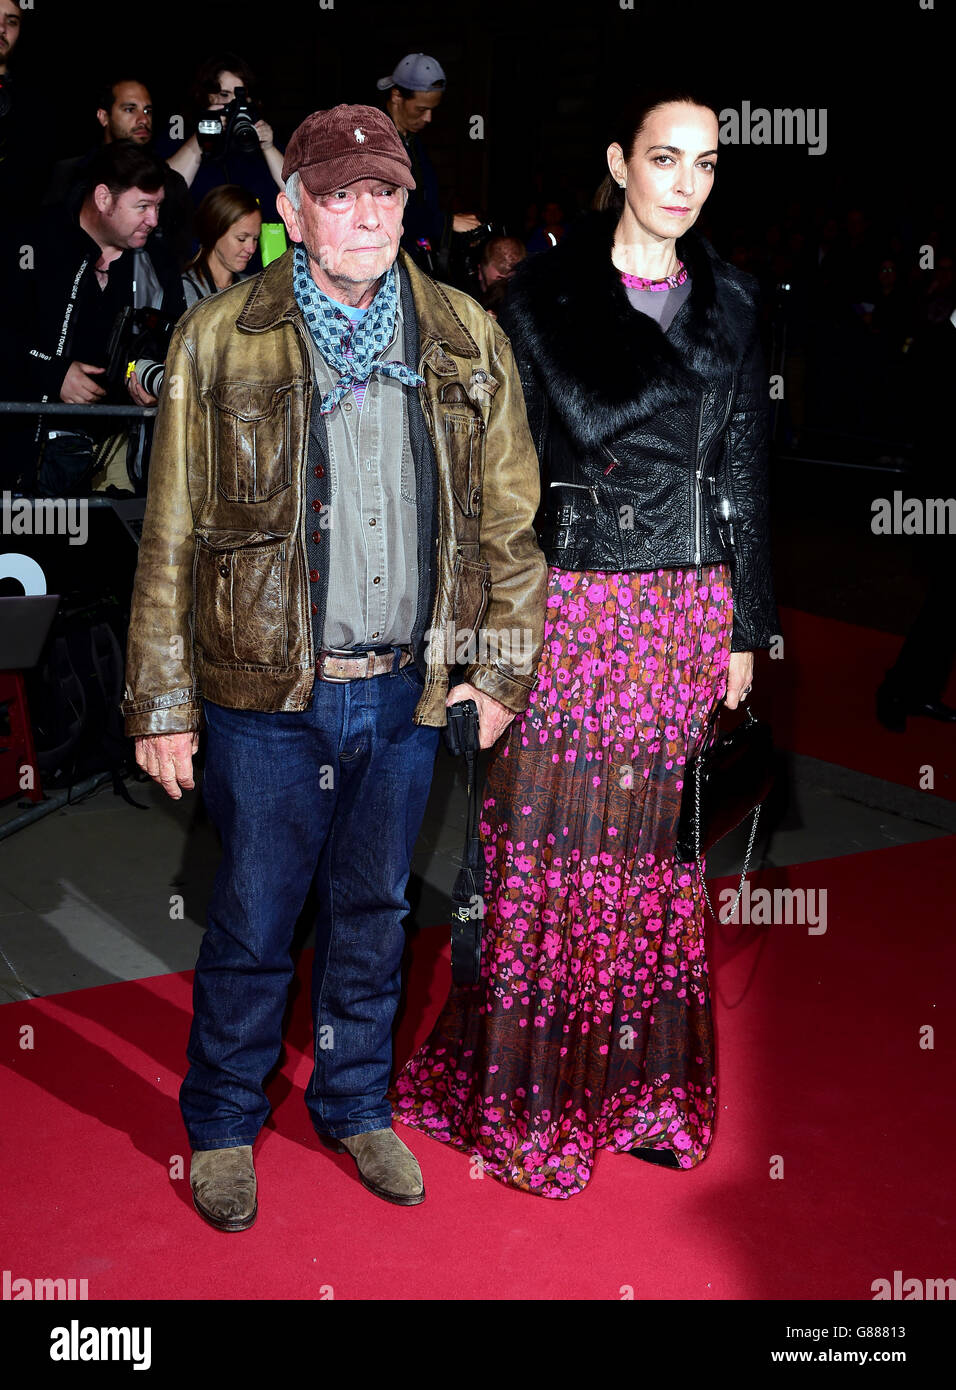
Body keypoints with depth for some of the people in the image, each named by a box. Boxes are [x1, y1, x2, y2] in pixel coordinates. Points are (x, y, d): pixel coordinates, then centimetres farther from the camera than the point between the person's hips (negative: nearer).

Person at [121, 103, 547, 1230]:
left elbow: (509, 517, 8)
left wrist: (497, 668, 4)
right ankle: (222, 1125, 33)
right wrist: (164, 704, -5)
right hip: (267, 693, -2)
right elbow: (171, 536, -4)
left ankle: (355, 1105, 40)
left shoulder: (468, 343, 3)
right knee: (252, 925, 10)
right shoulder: (218, 341, -4)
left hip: (408, 692, 3)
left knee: (374, 915, 18)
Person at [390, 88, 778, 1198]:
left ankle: (641, 1083, 25)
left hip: (687, 616, 3)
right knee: (552, 854, 2)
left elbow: (744, 474, 12)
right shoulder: (544, 294, -1)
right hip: (571, 608, -3)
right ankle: (537, 1099, 18)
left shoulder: (729, 302, 10)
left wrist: (745, 627, 10)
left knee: (656, 853, 9)